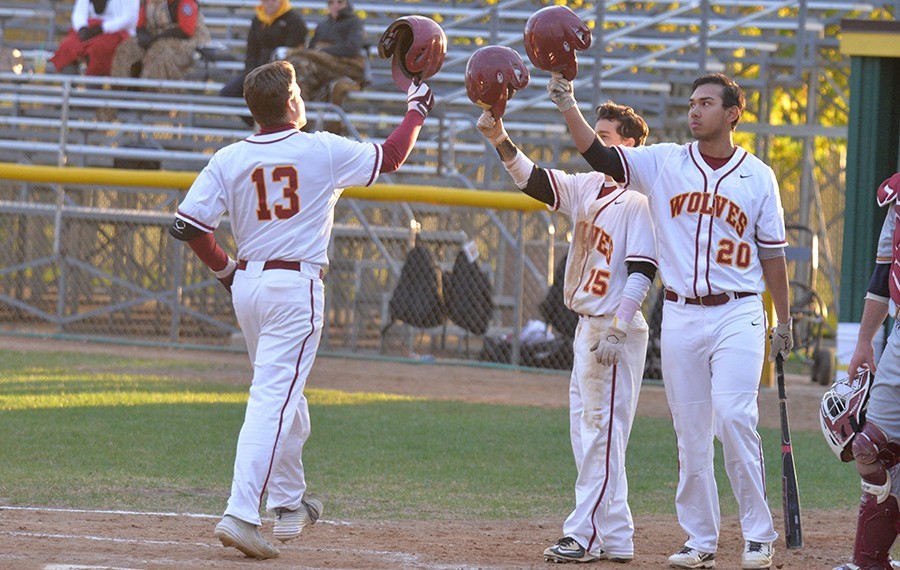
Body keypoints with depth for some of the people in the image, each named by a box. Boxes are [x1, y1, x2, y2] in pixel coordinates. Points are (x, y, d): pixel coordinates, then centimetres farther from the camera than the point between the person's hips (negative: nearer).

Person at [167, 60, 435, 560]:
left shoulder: (229, 159, 1)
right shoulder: (323, 151, -6)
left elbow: (187, 224, -4)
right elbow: (390, 158, 8)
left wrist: (223, 269, 12)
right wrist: (416, 110, 25)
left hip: (246, 286, 5)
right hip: (295, 288, -5)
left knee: (283, 397, 22)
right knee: (274, 401, -11)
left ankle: (289, 505, 32)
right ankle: (241, 515, -22)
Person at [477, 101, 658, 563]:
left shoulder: (638, 200, -12)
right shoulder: (587, 188, 13)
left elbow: (642, 271, -17)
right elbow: (534, 180, 9)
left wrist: (617, 332, -23)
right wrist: (501, 141, -8)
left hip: (615, 330, -9)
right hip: (586, 326, 9)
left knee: (602, 431, -8)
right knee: (586, 432, 10)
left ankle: (586, 534, -7)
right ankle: (614, 537, 14)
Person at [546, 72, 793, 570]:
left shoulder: (758, 176, 3)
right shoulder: (665, 164, 5)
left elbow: (772, 251, 8)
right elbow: (598, 154, -5)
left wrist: (784, 320, 8)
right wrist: (569, 106, -20)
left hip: (737, 313, -2)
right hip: (680, 316, 3)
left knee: (734, 416, -15)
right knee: (690, 432, 4)